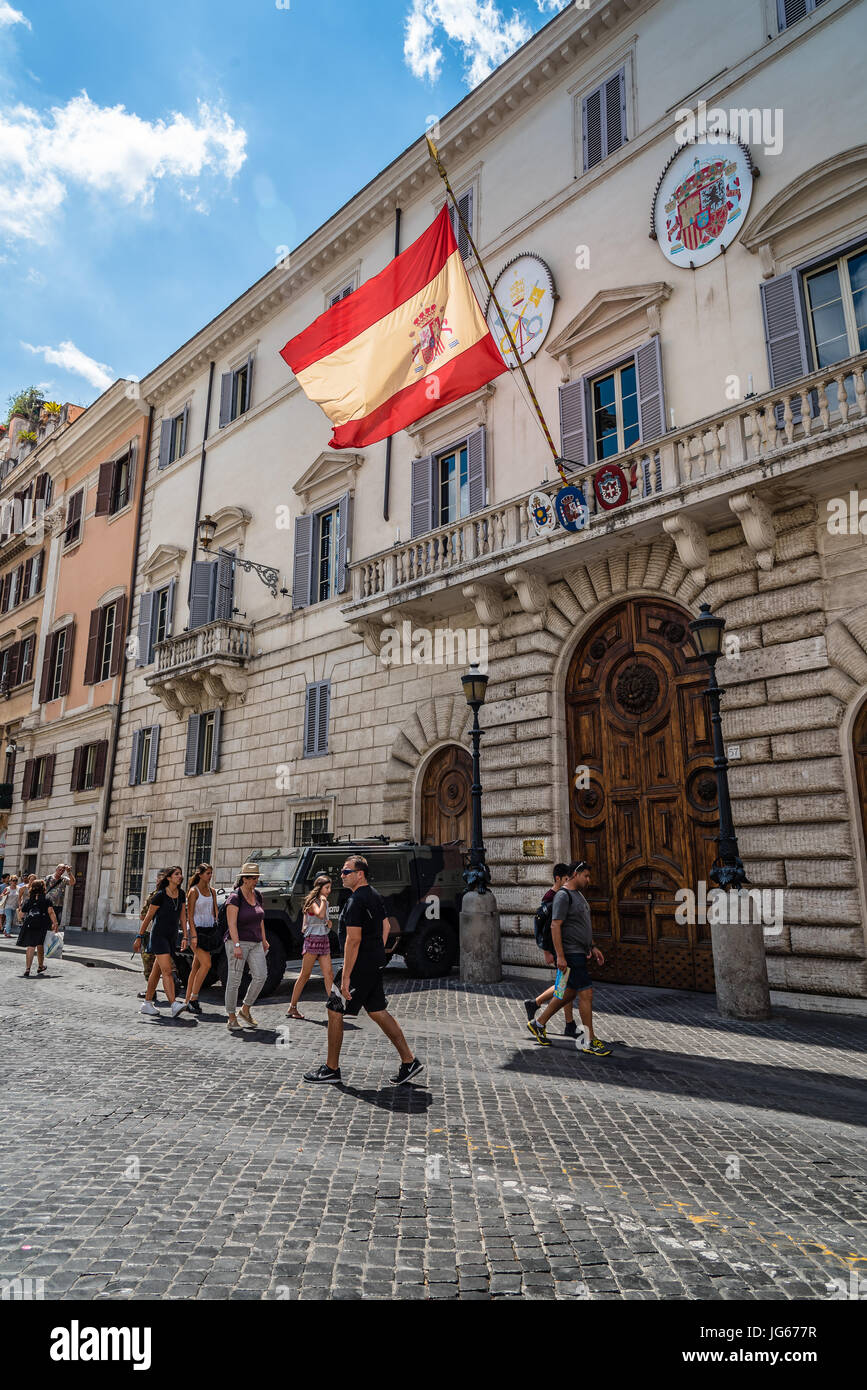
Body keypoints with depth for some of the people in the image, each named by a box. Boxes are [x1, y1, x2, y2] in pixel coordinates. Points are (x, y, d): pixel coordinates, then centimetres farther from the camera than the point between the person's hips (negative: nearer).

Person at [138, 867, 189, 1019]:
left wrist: (184, 937, 4)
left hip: (172, 937, 6)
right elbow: (148, 917, -4)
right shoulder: (160, 895, -11)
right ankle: (174, 1005, -23)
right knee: (167, 971, -15)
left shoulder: (181, 895, 7)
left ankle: (147, 1003, 22)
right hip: (159, 936, -6)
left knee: (157, 971, 13)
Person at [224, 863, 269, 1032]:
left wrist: (263, 939, 20)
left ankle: (244, 1010, 12)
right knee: (234, 980, -2)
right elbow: (232, 924, -17)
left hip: (255, 943, 6)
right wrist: (236, 945, -24)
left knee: (261, 976, -5)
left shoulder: (257, 895, 10)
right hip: (238, 942, -6)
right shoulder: (234, 898, -11)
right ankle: (231, 1018, 10)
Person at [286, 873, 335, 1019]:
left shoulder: (324, 902, 14)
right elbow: (320, 914, -33)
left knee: (329, 974, 0)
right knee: (305, 975, -1)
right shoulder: (313, 902, -11)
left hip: (324, 940, 7)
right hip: (312, 940, -7)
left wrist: (328, 923, 8)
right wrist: (323, 900, -20)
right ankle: (292, 1008, 8)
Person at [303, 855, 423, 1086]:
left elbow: (354, 940, -22)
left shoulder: (355, 901, -18)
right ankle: (408, 1061, 16)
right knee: (378, 1012, 15)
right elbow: (386, 926, 20)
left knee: (335, 1012, 2)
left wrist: (345, 976, -21)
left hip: (360, 967, -10)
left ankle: (331, 1069, 12)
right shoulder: (375, 895, 12)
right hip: (375, 966, 10)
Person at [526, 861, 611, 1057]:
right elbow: (555, 926, -20)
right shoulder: (563, 896, -15)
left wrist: (593, 947, 20)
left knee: (569, 993, 14)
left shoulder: (578, 895, 17)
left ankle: (538, 1024, 26)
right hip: (570, 954, -10)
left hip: (580, 952, 10)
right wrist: (560, 956, -23)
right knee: (586, 993, -8)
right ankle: (589, 1041, 2)